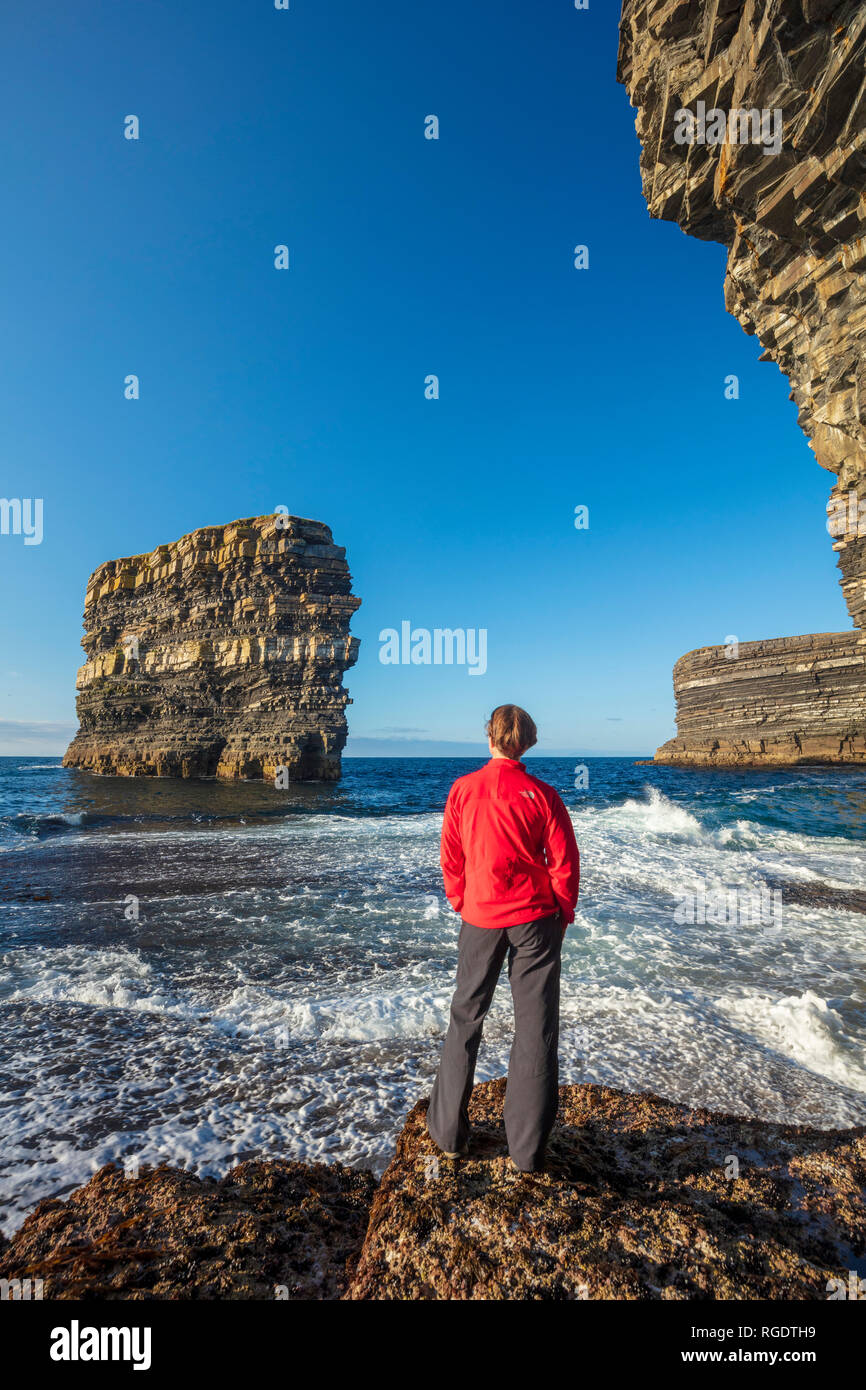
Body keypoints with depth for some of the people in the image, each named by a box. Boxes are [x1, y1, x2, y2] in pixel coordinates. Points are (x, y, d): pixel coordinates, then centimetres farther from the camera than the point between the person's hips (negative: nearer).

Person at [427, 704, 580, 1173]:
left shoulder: (462, 790, -5)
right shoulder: (541, 795, -8)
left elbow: (450, 858, 1)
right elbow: (564, 862, -5)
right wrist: (563, 915, 8)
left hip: (480, 918, 1)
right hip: (536, 920, -1)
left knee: (466, 1019, 17)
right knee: (535, 1028, 10)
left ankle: (449, 1132, 29)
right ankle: (527, 1151, 19)